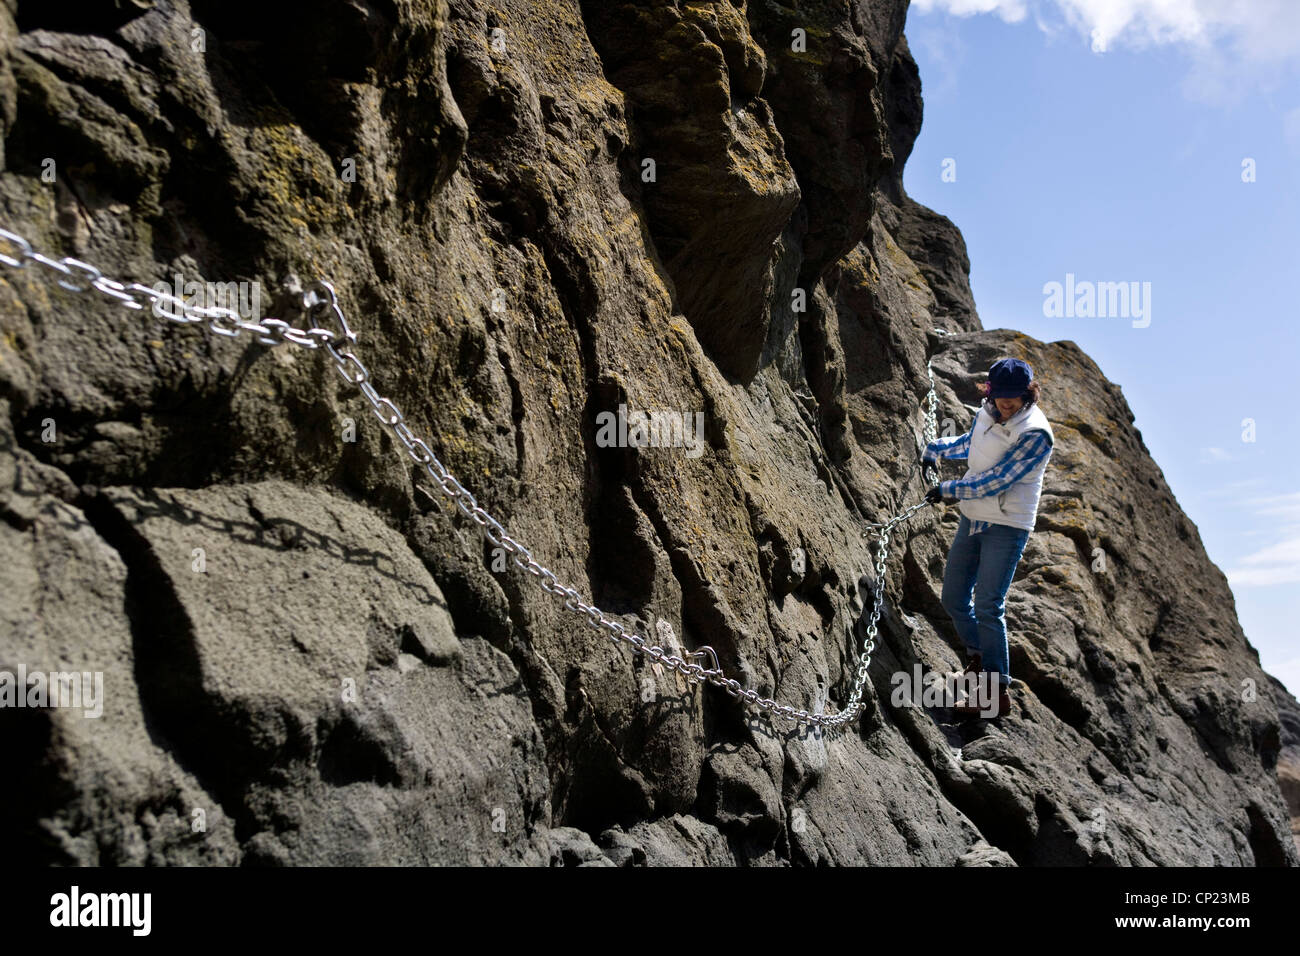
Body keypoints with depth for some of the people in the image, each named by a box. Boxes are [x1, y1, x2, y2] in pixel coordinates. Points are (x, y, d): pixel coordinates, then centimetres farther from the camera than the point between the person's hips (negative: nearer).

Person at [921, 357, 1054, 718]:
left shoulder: (1035, 434, -20)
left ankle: (998, 694, -3)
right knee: (953, 599, 11)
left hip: (1007, 529, -7)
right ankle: (978, 658, 35)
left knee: (987, 607, -13)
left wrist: (947, 490, -12)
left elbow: (993, 482, -22)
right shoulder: (988, 412, 2)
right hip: (972, 520, 7)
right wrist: (935, 448, 38)